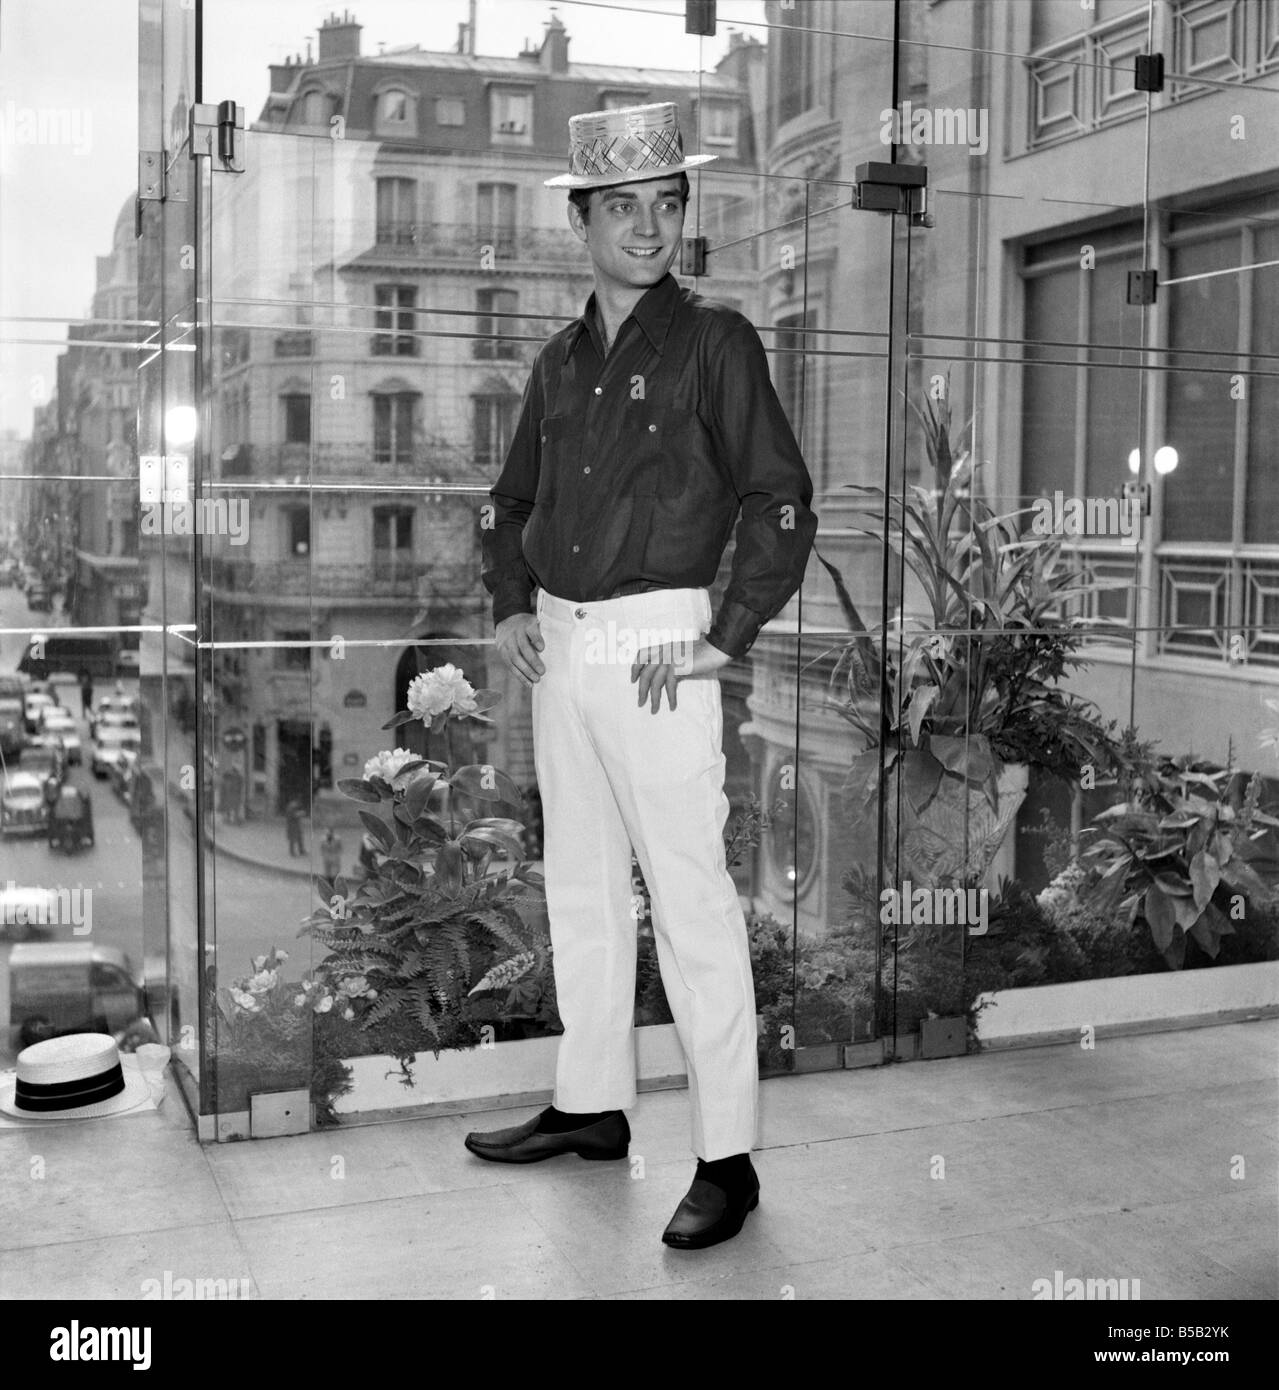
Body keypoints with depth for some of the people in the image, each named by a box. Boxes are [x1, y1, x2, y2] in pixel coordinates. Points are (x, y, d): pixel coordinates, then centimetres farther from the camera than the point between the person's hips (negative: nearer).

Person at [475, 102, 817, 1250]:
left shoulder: (714, 341, -4)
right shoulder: (560, 361, 14)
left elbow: (782, 500, -10)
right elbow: (514, 499, 25)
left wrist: (727, 640, -14)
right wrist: (510, 608, 11)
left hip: (655, 651, -7)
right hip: (559, 651, 7)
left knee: (693, 903, -4)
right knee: (579, 888, 15)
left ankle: (728, 1158, 5)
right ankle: (591, 1106, 29)